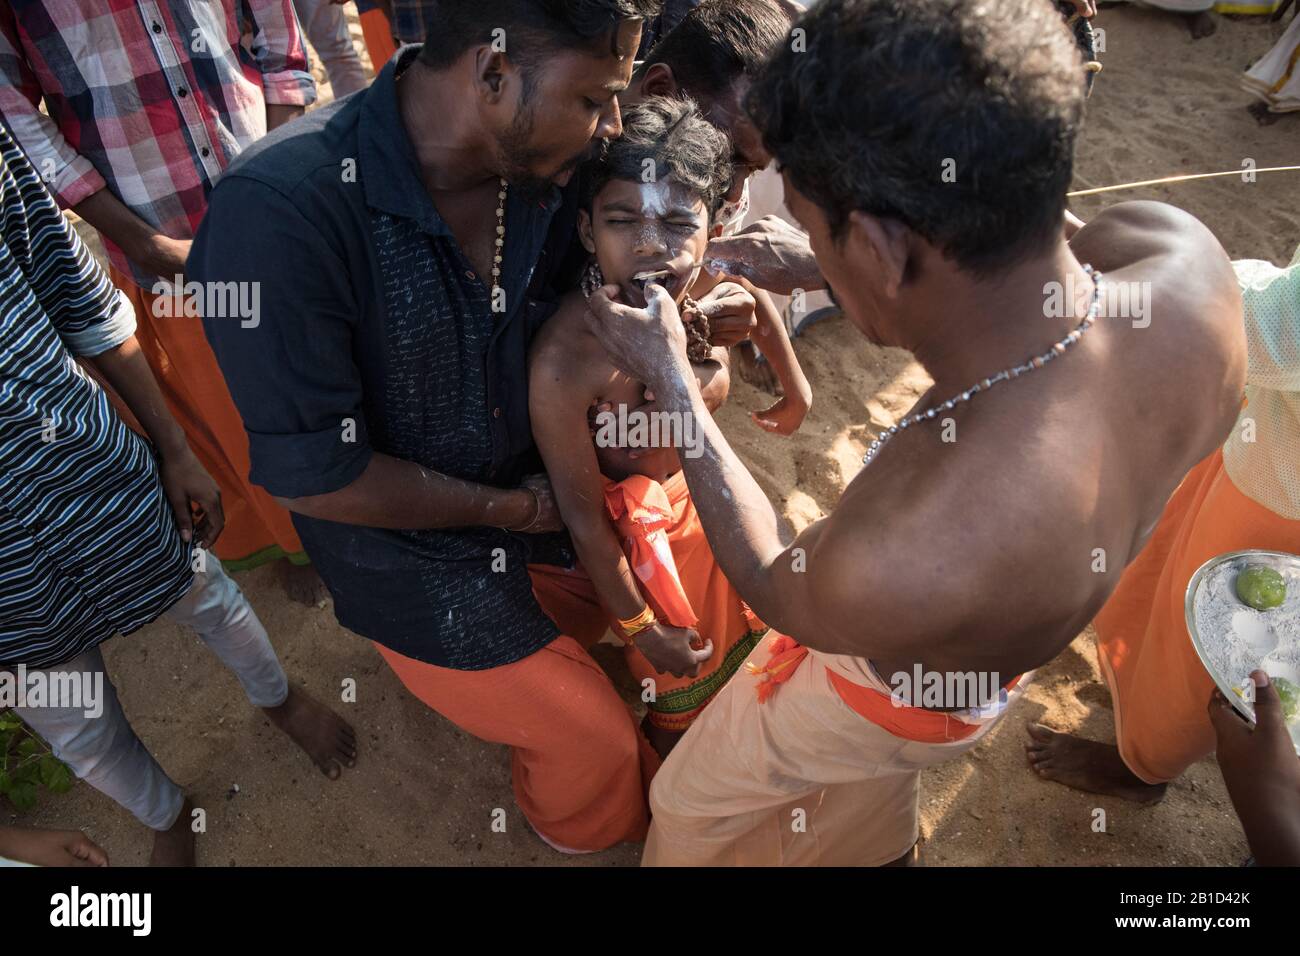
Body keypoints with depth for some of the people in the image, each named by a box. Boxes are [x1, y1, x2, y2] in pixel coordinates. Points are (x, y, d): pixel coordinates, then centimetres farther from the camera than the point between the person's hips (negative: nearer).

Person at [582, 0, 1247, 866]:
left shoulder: (887, 565, -52)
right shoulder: (1179, 249, -33)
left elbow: (770, 583, -24)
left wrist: (670, 379, -18)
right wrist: (816, 268, -5)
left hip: (895, 699, -6)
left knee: (695, 803, 28)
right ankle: (879, 846, 74)